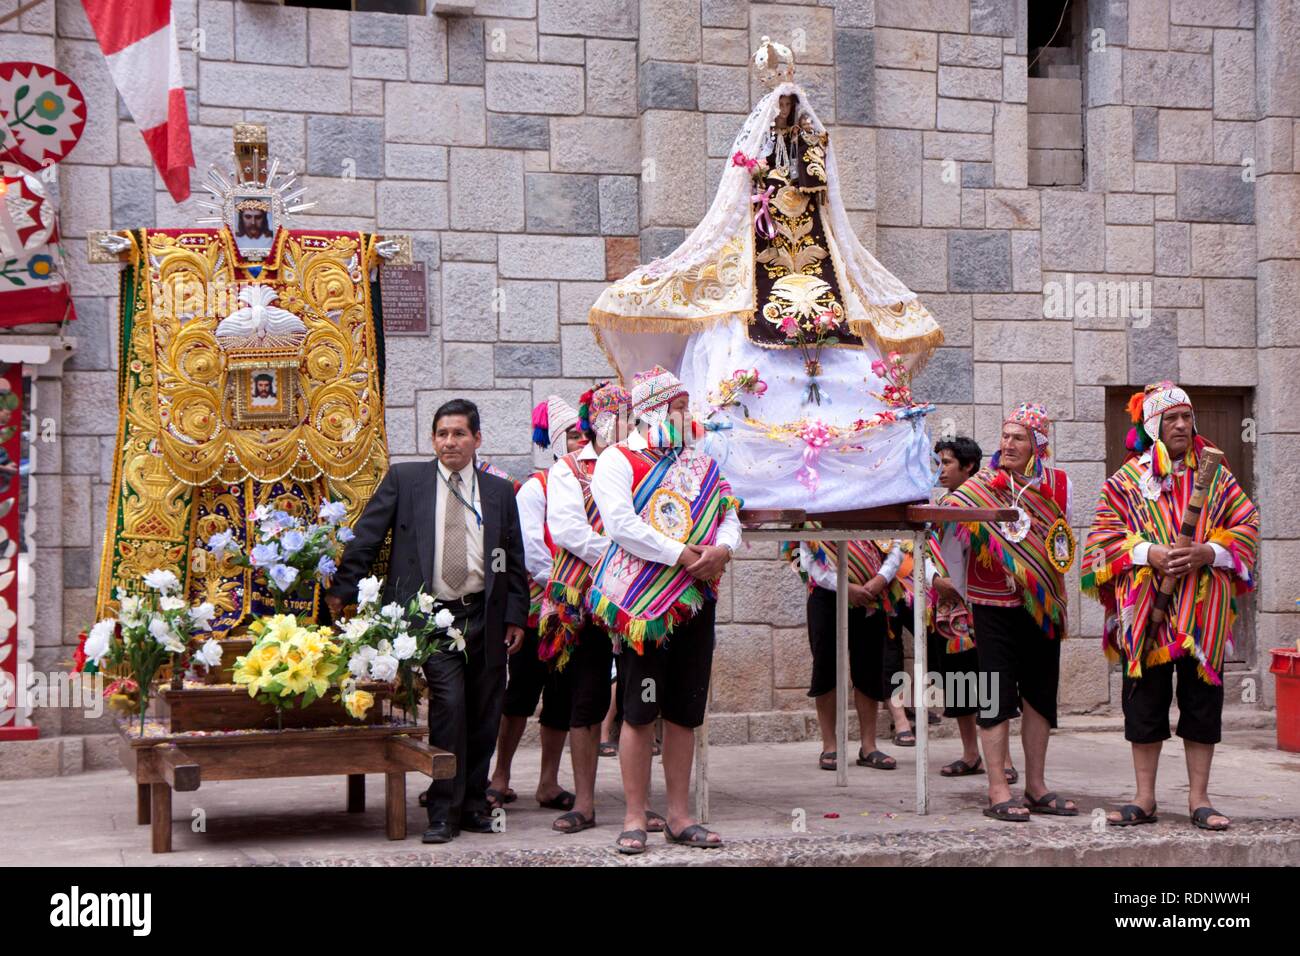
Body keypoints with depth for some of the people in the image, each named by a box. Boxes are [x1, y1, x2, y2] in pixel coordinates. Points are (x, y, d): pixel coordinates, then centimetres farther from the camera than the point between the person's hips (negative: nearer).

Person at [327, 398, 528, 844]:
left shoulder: (500, 492, 10)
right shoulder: (404, 479, 5)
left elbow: (514, 559, 12)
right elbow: (366, 536, 3)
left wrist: (515, 615, 6)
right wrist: (342, 590, -3)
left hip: (484, 614, 3)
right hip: (431, 613, -3)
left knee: (484, 712, 7)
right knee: (449, 700, -16)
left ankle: (473, 803, 21)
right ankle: (443, 811, -7)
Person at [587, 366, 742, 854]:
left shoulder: (701, 465, 17)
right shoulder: (617, 461, -2)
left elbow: (730, 516, 14)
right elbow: (621, 525, -15)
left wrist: (721, 548, -9)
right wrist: (680, 553, -18)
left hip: (696, 600, 6)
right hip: (644, 603, -6)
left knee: (684, 712, 8)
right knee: (640, 712, -3)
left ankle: (679, 815, 16)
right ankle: (634, 818, 4)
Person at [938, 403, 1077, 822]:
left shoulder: (1057, 484, 6)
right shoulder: (982, 485, -4)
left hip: (1042, 605, 4)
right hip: (995, 603, -4)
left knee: (1040, 693, 11)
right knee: (997, 693, -3)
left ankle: (1036, 786, 21)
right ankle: (998, 791, 1)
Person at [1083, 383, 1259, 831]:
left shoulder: (1215, 474, 8)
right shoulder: (1127, 480, 5)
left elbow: (1246, 525, 3)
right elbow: (1103, 537, -1)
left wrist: (1209, 552, -13)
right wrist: (1149, 553, -16)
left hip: (1203, 612, 1)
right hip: (1146, 609, -1)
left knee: (1202, 699, 3)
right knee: (1145, 701, 3)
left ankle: (1199, 798, 12)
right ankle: (1144, 798, 12)